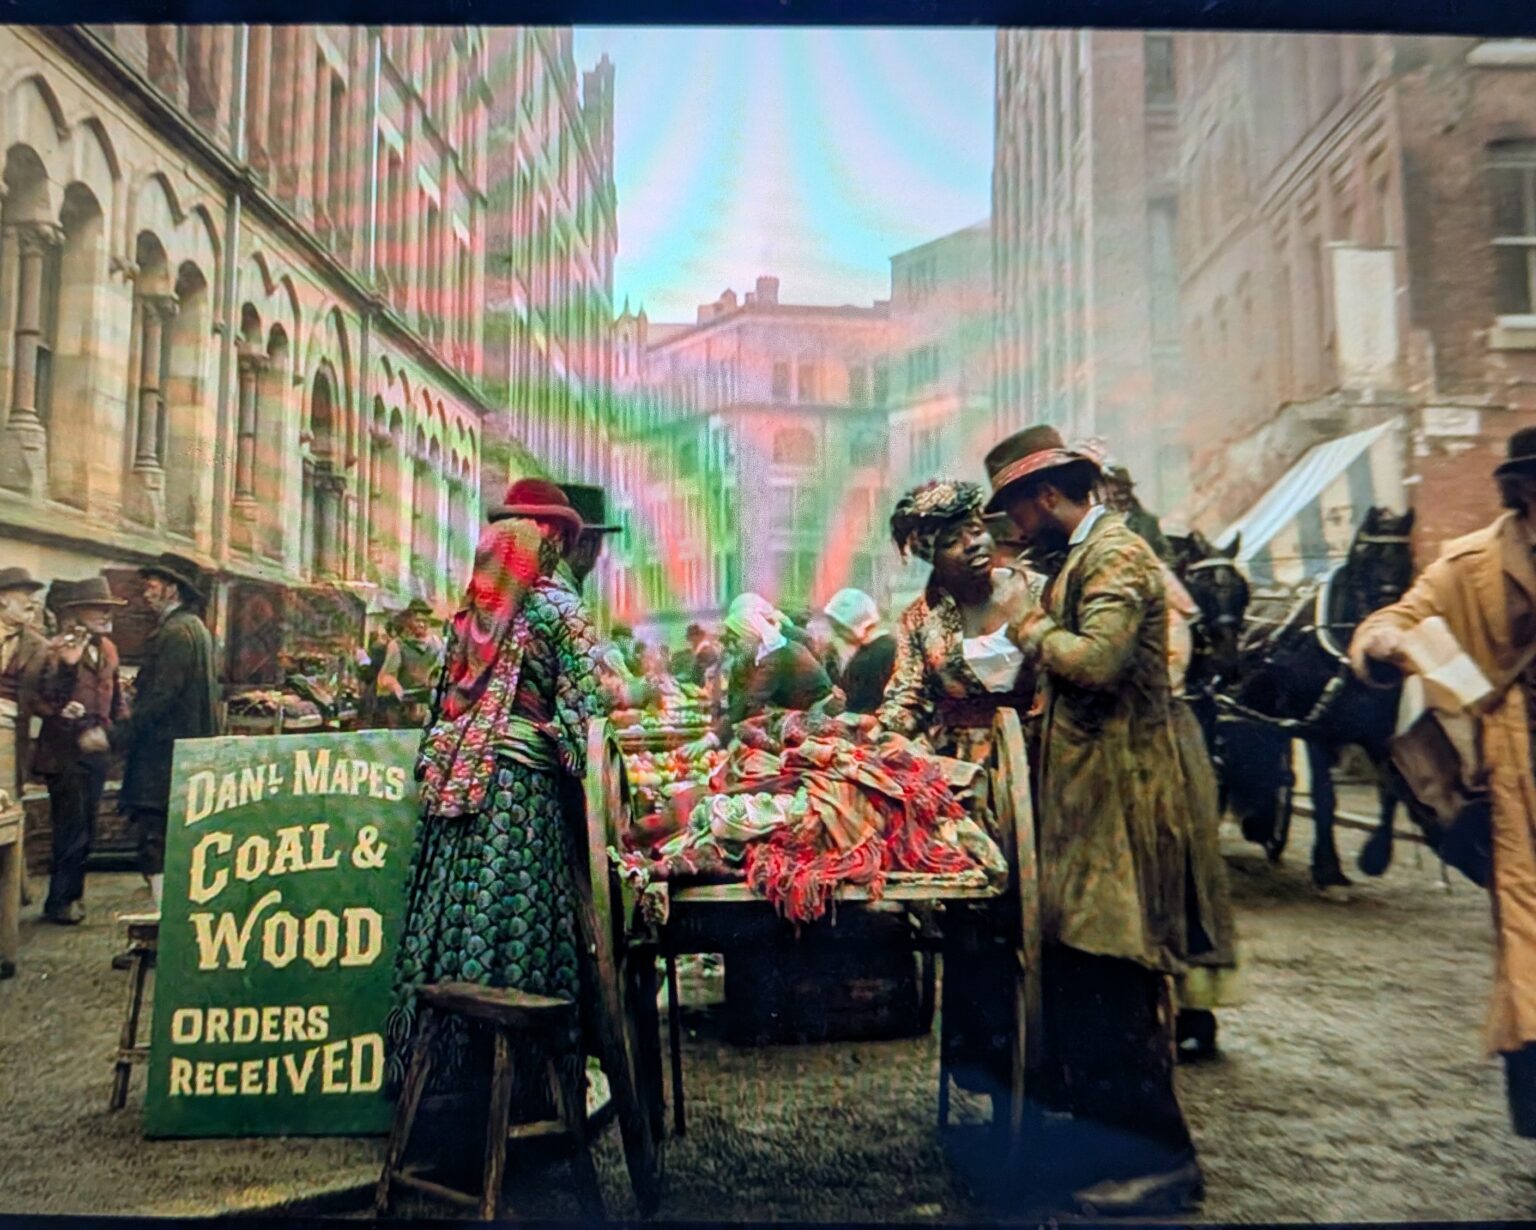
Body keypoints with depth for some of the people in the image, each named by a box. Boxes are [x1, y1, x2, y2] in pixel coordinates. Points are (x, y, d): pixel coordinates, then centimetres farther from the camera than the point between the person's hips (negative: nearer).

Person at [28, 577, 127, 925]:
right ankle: (59, 902, 10)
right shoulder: (59, 648, -13)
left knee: (86, 830, 15)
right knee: (72, 829, -3)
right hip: (65, 752, -7)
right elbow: (39, 700, -18)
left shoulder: (106, 648, 9)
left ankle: (72, 894, 28)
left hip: (96, 750, 7)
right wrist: (65, 665, -30)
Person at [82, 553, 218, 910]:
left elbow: (160, 698, -21)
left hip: (165, 760, -10)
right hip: (190, 756, 10)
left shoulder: (175, 632, -14)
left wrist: (114, 736, -20)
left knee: (155, 844, -8)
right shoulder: (195, 628, 17)